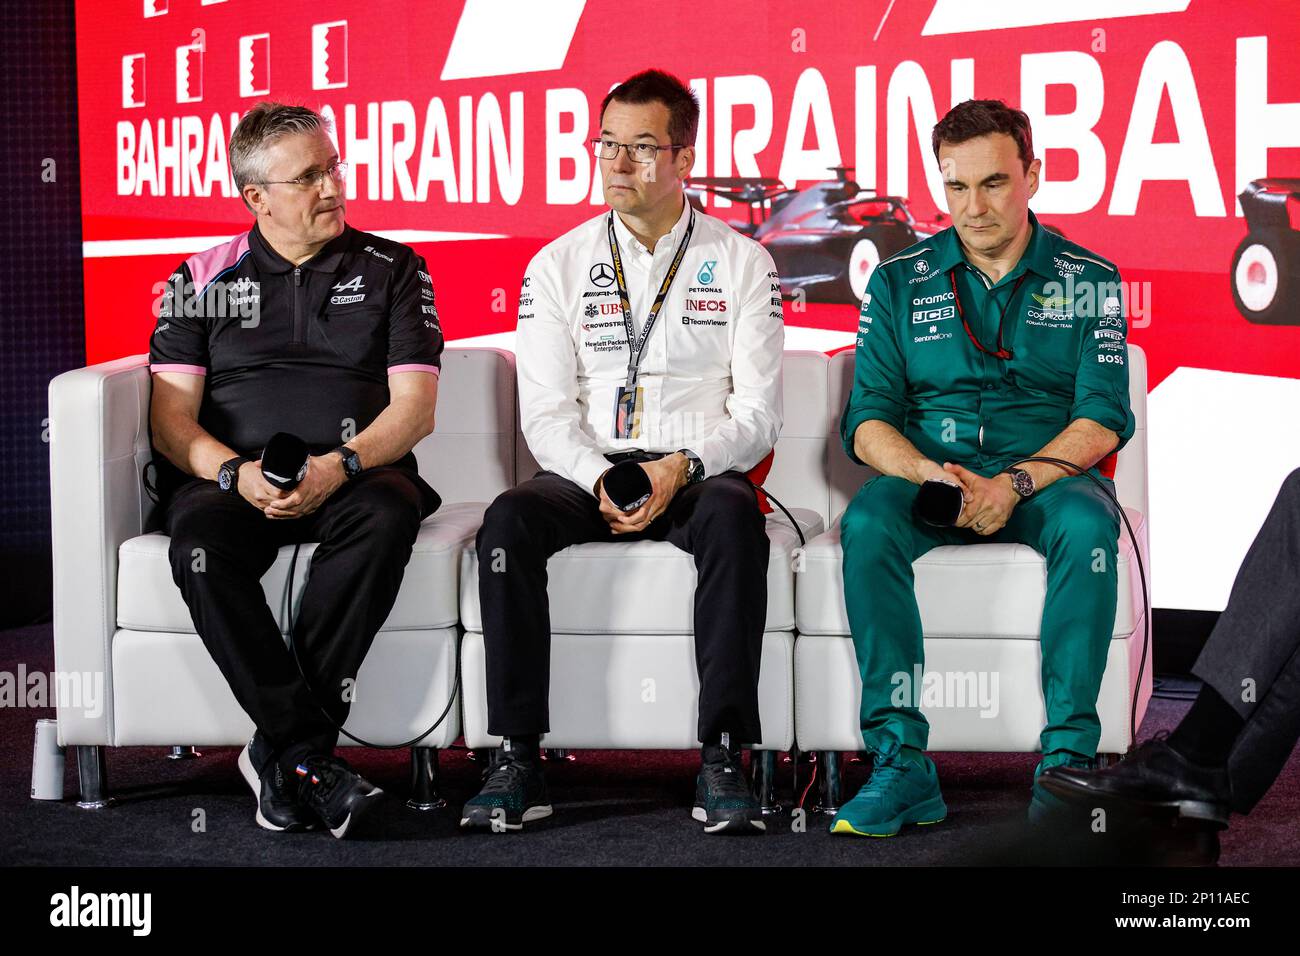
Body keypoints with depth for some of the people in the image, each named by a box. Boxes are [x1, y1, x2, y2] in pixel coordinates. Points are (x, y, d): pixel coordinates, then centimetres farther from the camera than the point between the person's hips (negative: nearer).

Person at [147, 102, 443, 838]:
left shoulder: (391, 270, 13)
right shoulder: (203, 280, 15)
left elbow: (415, 409, 3)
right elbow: (172, 419, 6)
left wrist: (339, 466, -16)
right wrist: (236, 472, -15)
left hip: (356, 473, 0)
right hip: (230, 478, 0)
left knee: (385, 519, -36)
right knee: (202, 546, -35)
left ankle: (281, 751, -32)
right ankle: (309, 752, -34)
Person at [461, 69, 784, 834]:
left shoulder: (742, 263, 7)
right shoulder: (559, 266, 10)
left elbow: (757, 415, 0)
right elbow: (546, 412, 3)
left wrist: (682, 468, -18)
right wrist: (599, 478, -17)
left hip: (698, 476, -1)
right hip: (588, 473, 2)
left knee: (734, 516, -36)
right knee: (510, 521, -30)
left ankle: (723, 757, -34)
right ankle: (519, 759, -28)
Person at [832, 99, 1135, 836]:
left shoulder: (1088, 280, 6)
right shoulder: (899, 283, 9)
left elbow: (1105, 417, -4)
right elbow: (867, 421, 3)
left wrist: (1015, 483, -20)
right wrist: (925, 471, -20)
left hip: (1046, 479, -1)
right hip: (929, 477, 1)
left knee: (1088, 525, -36)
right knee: (868, 523, -32)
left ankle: (1068, 758, -32)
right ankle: (902, 761, -32)